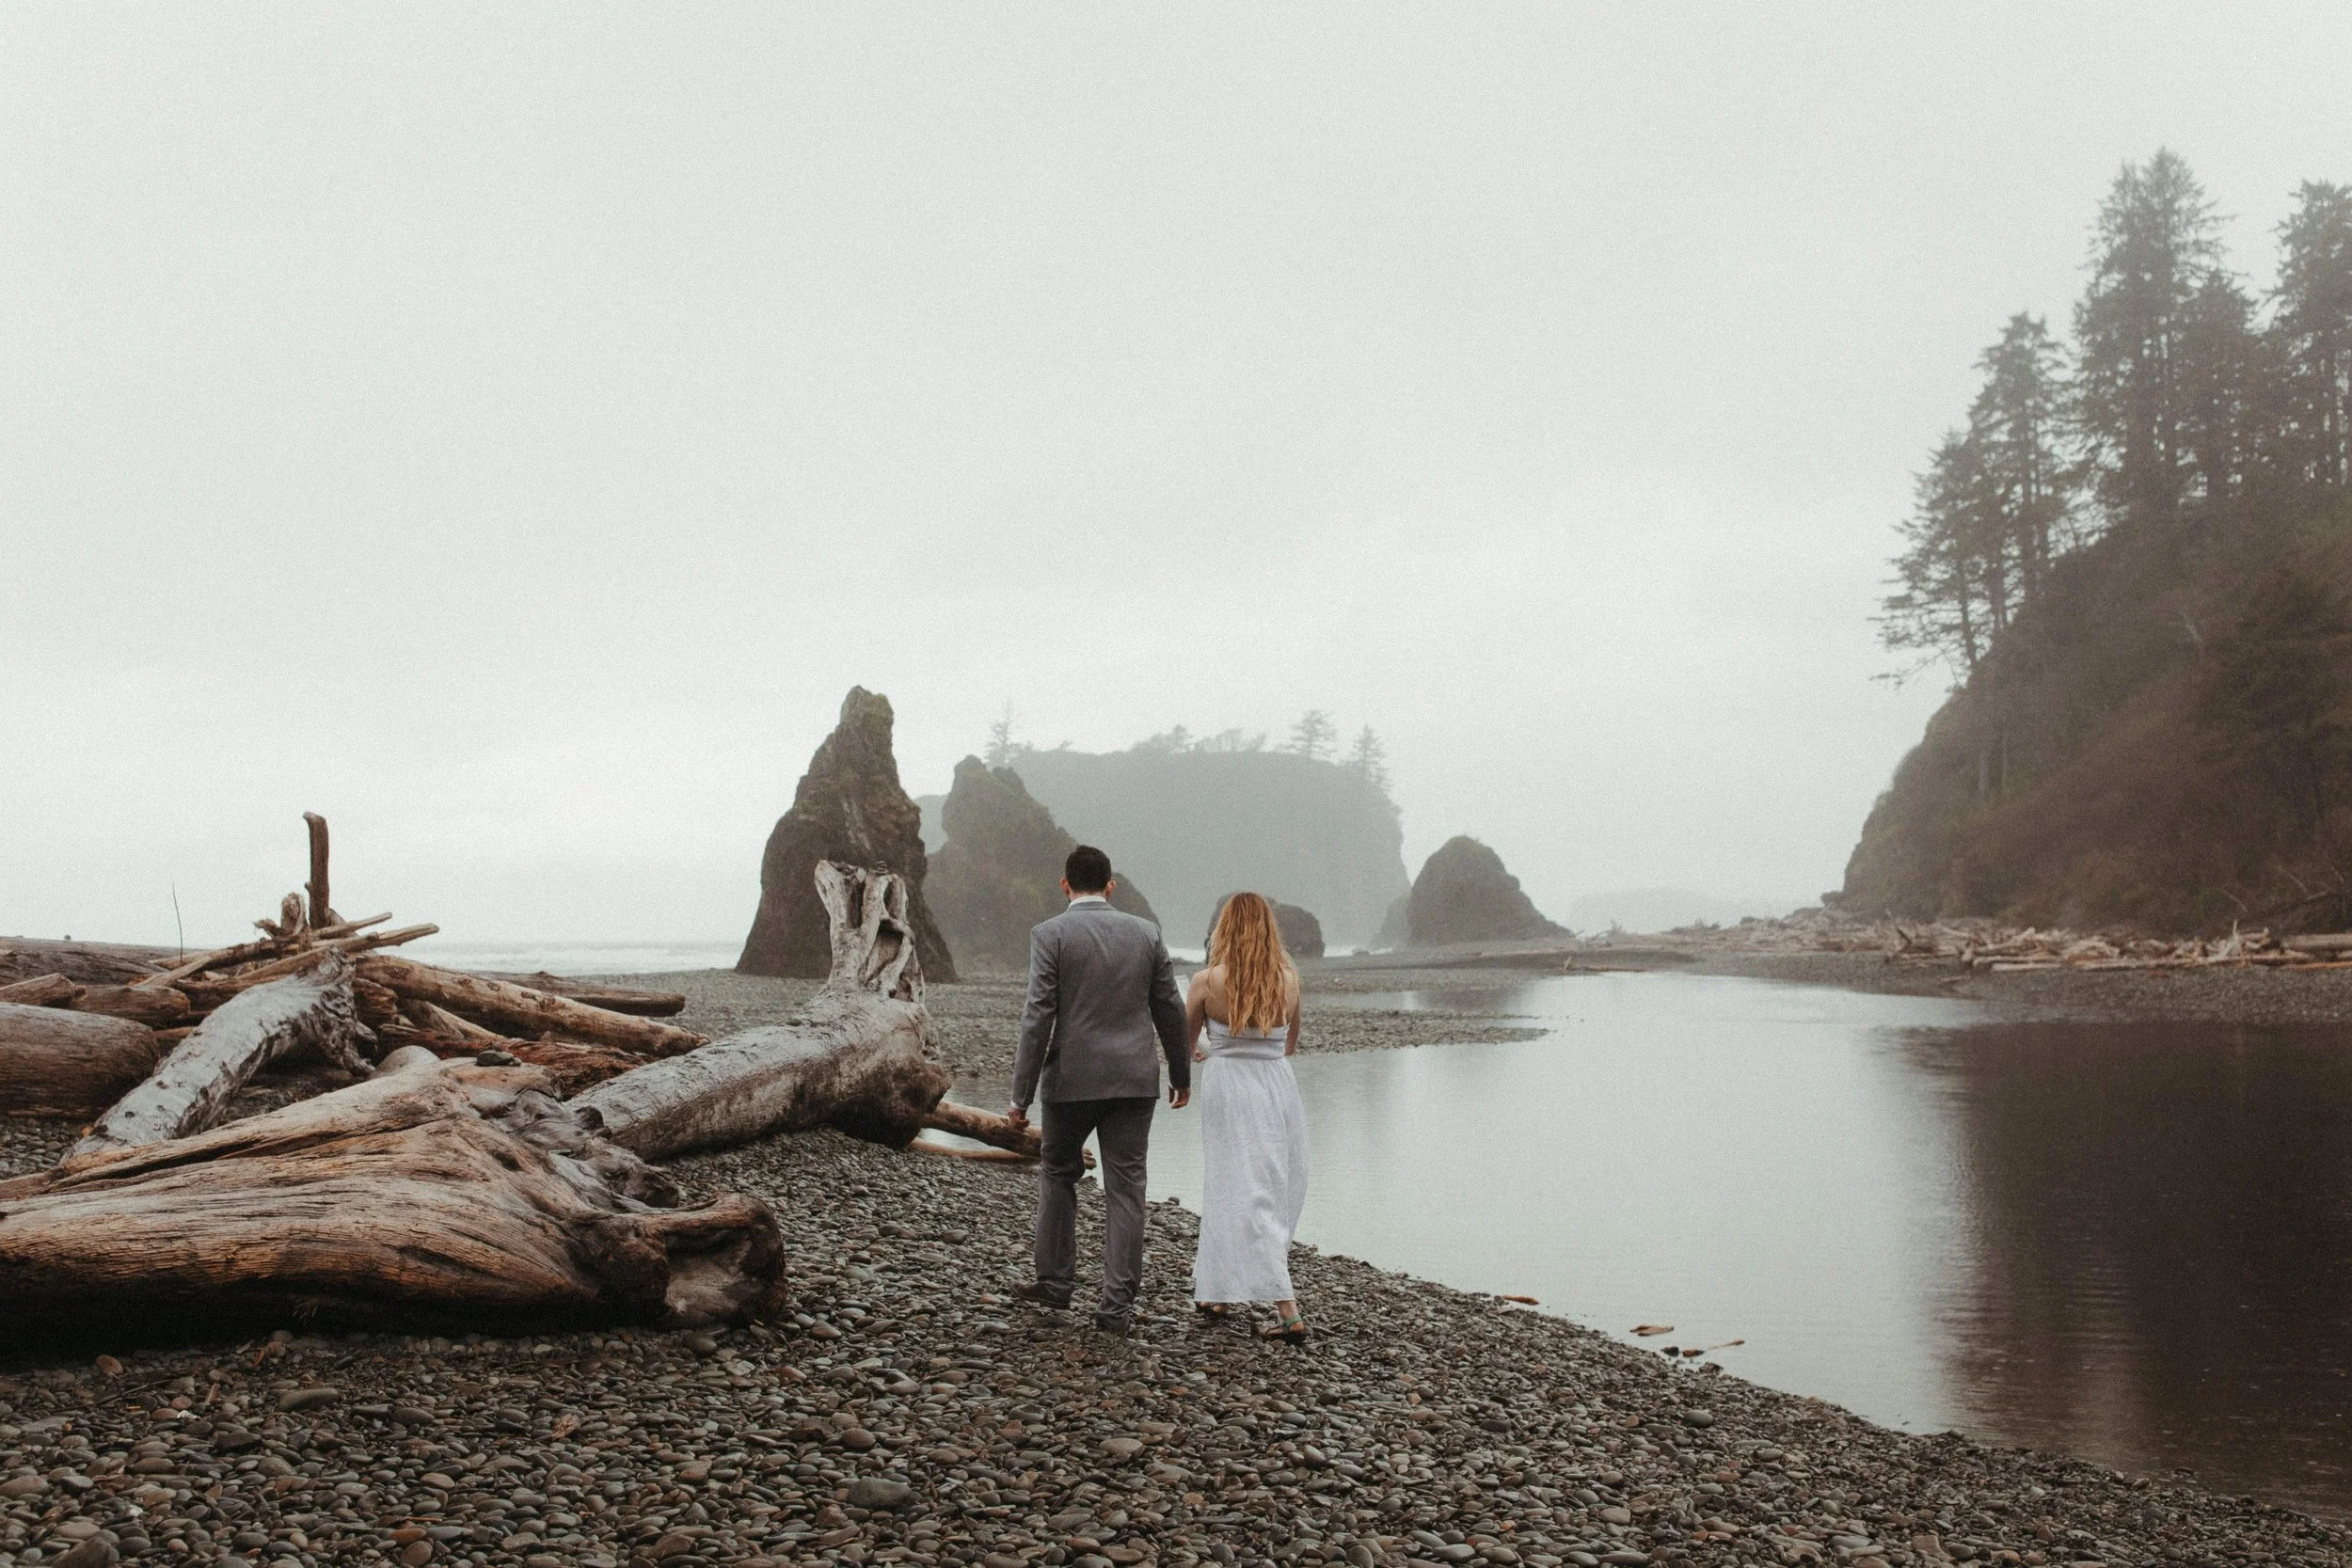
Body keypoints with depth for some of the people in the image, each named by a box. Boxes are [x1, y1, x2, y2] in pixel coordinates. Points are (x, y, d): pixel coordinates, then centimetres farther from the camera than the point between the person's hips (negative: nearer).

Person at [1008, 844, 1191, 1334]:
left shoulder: (1050, 934, -7)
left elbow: (1038, 1015, -12)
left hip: (1072, 1078, -2)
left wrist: (1021, 1093, -8)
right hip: (1134, 1080, 2)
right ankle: (1116, 1303, 5)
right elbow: (1171, 1010, 8)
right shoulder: (1146, 933, 3)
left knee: (1058, 1173, 19)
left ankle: (1055, 1280, 24)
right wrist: (1181, 1074, 20)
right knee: (1125, 1188, 5)